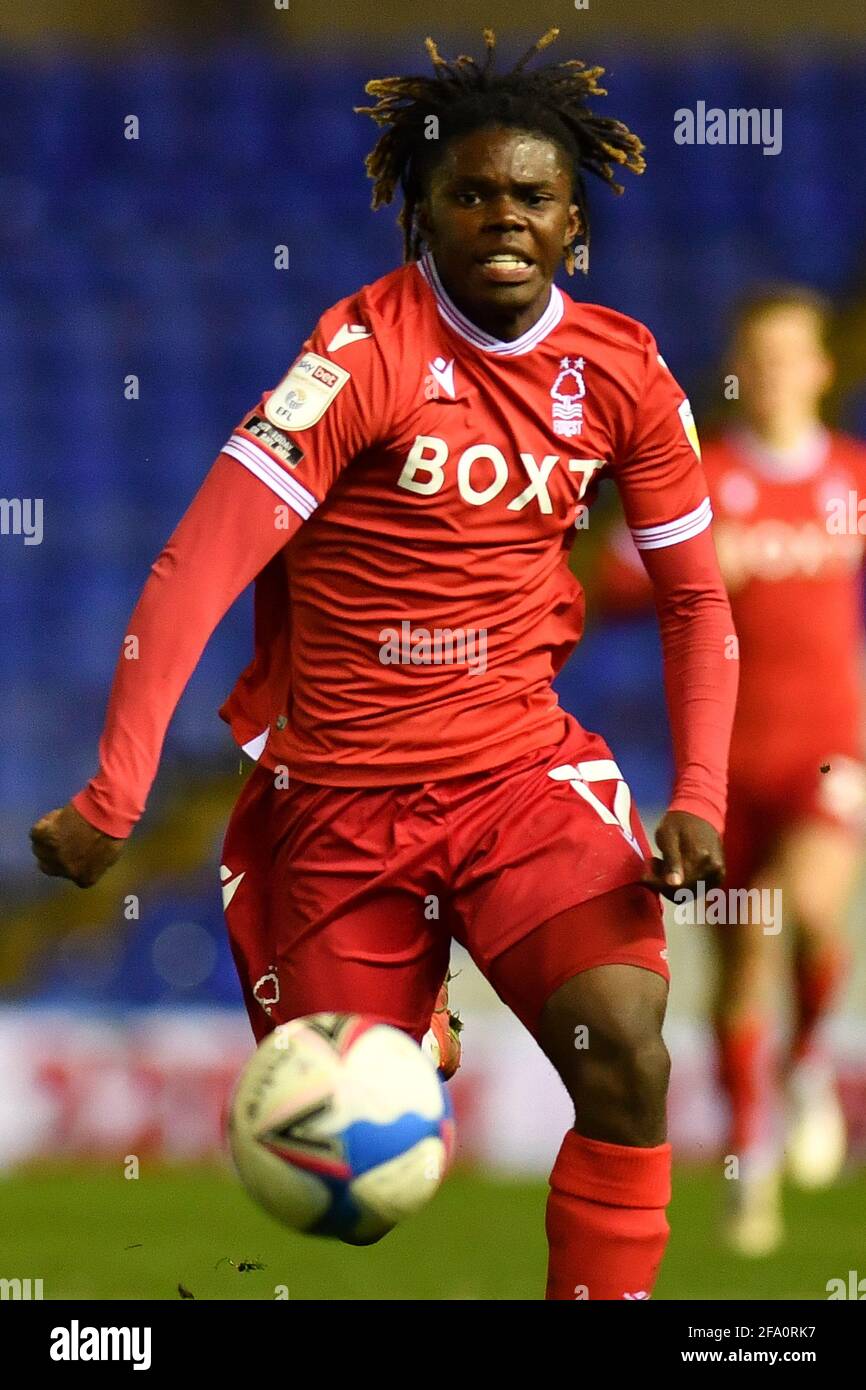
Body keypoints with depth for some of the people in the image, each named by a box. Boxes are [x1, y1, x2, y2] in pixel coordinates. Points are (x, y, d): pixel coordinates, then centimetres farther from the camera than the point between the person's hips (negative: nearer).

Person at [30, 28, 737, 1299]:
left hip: (524, 768, 3)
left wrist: (698, 801, -4)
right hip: (340, 792, -2)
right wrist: (114, 798, -30)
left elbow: (695, 594, 11)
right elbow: (199, 564, -22)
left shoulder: (618, 370, 0)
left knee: (627, 1057, -21)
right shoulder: (369, 351, -14)